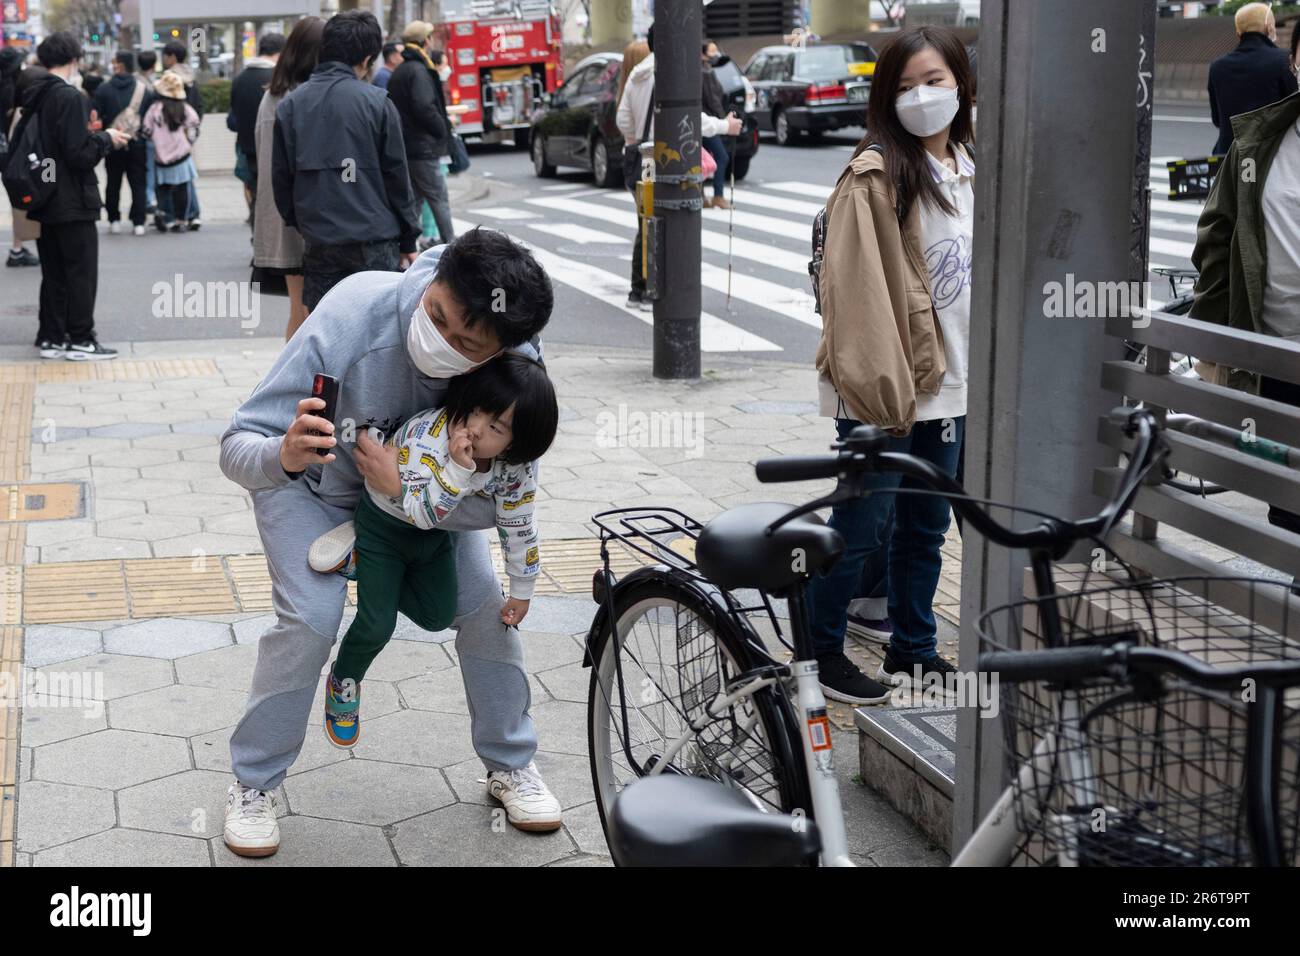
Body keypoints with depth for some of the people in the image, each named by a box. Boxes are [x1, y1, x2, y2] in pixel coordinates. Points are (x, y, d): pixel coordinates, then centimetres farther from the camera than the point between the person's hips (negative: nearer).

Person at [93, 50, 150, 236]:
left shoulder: (104, 89, -5)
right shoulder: (143, 88, -1)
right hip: (137, 144, 1)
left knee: (113, 183, 11)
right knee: (138, 183, 5)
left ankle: (114, 220, 10)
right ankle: (138, 222, -1)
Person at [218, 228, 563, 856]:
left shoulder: (519, 363, -33)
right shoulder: (350, 320, -42)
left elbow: (497, 503, -27)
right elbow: (236, 449, -38)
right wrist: (285, 456, -61)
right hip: (314, 485, -3)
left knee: (486, 606, -4)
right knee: (310, 622, -17)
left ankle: (511, 764, 20)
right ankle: (253, 784, 6)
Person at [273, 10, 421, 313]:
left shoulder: (289, 106, 5)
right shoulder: (377, 102, -4)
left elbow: (281, 178, 7)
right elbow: (397, 176, -2)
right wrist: (408, 241, 6)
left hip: (318, 244, 3)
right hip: (374, 242, -3)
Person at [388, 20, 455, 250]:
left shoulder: (399, 72, 16)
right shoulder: (419, 71, -14)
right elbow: (425, 107, -23)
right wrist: (442, 130, -11)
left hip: (404, 147, 9)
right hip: (423, 148, -9)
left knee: (414, 199, 13)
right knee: (439, 199, -4)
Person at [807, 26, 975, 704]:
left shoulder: (965, 171, 12)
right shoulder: (875, 176, -13)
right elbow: (858, 287, -18)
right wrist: (880, 384, -21)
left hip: (949, 387, 8)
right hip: (884, 390, -8)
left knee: (926, 527, 17)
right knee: (861, 528, 1)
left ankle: (914, 650, 30)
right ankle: (826, 653, 16)